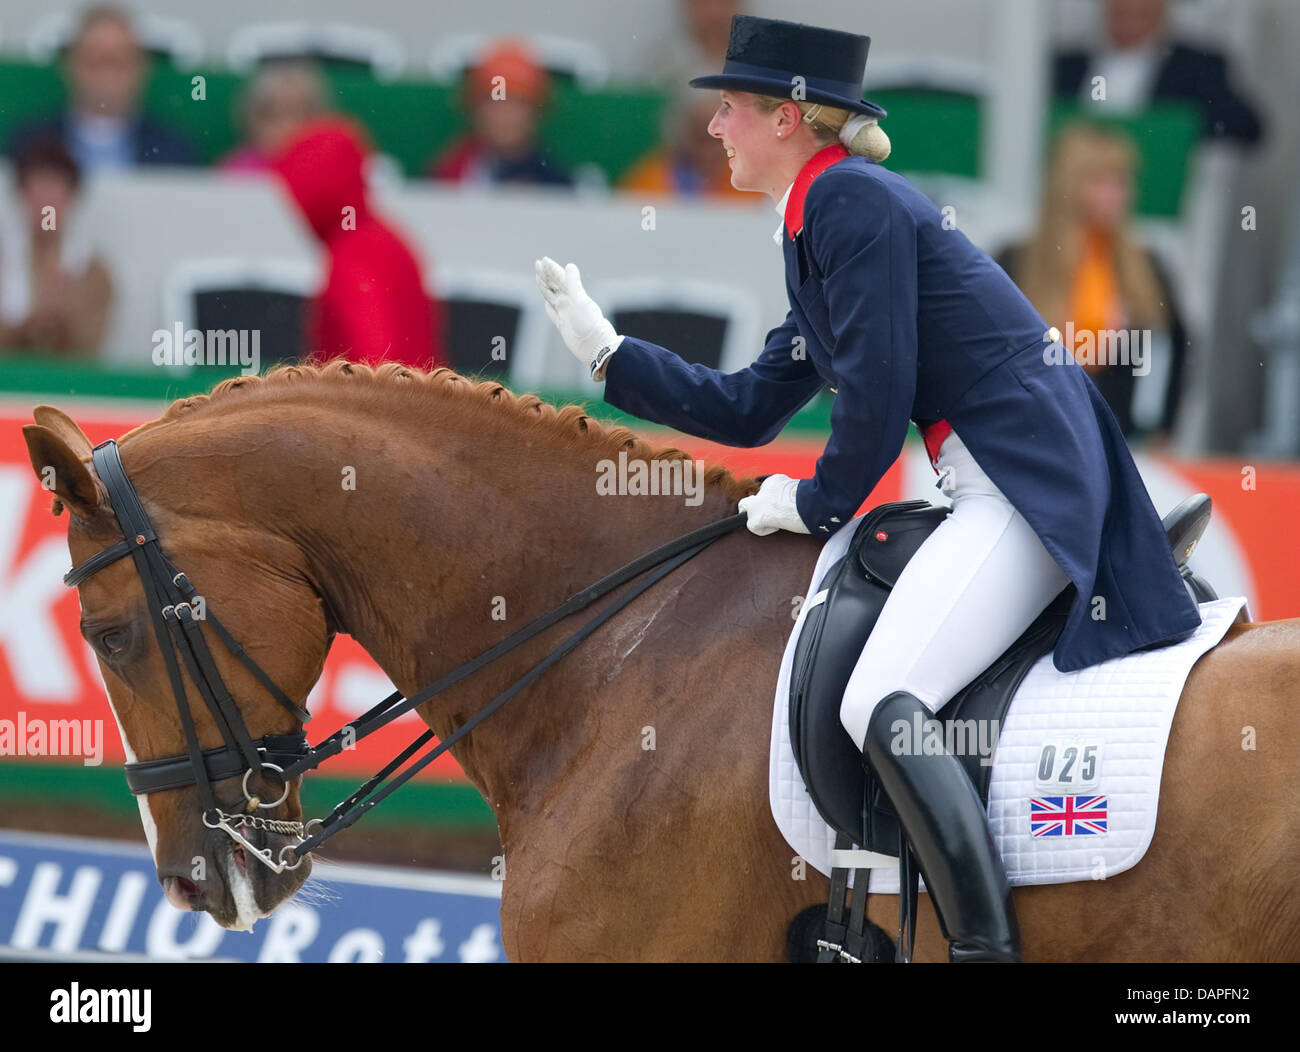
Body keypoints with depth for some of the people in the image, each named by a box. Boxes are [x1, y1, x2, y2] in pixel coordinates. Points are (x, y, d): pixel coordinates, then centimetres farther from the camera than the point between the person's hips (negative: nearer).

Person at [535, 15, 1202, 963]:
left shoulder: (851, 199, -11)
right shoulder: (818, 220, 20)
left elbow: (875, 401, -15)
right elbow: (751, 409, 25)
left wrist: (817, 506, 0)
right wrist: (606, 352, 25)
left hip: (1030, 484, -11)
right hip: (1000, 492, 11)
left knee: (881, 706, -24)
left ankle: (988, 943, -28)